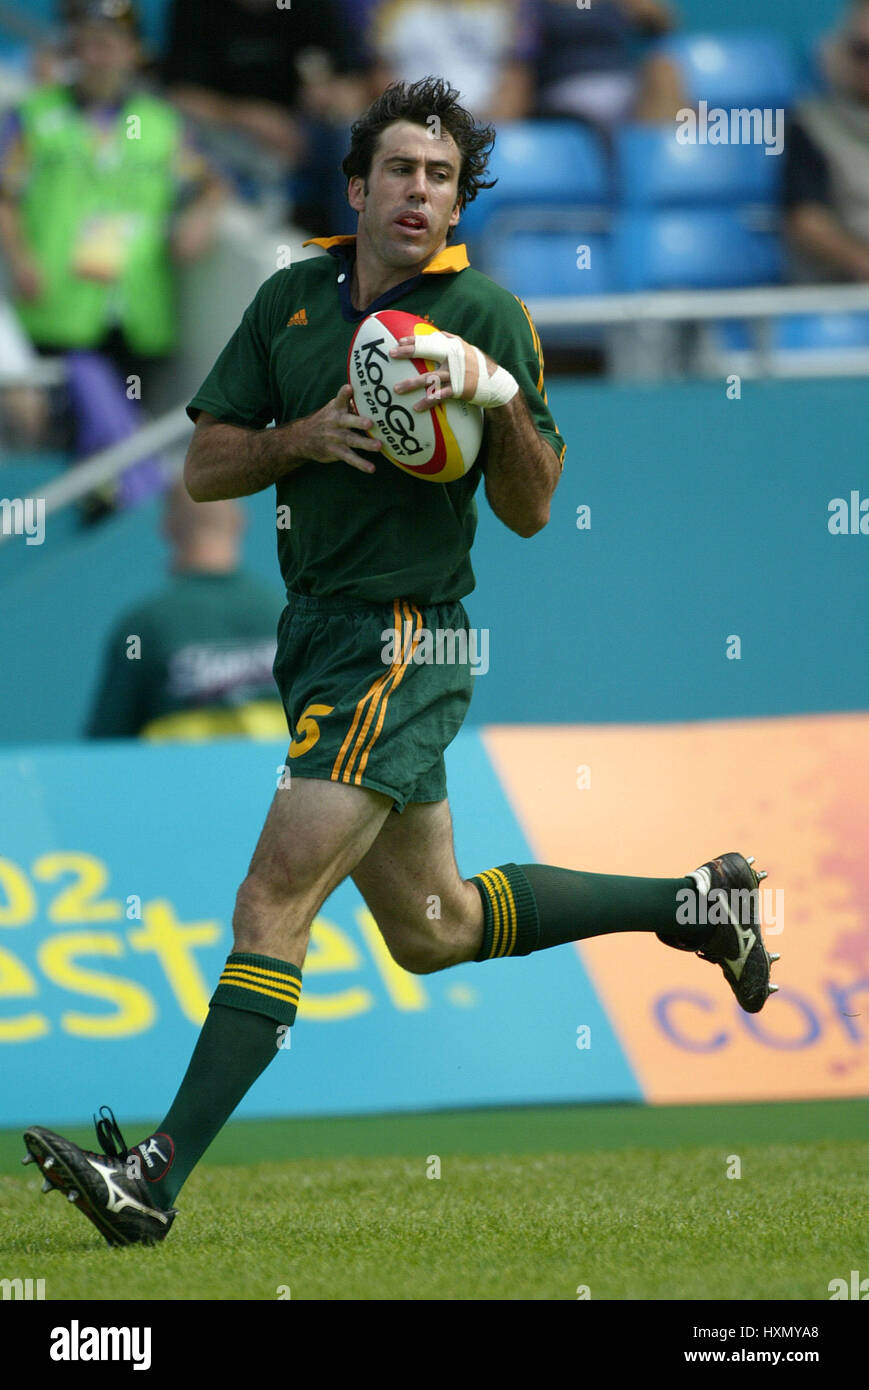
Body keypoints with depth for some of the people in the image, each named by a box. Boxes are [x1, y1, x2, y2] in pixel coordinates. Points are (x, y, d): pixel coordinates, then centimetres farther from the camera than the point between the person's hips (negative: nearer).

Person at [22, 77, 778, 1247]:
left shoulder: (489, 314, -5)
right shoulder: (292, 300, 9)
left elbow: (529, 511, -3)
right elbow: (204, 470, 7)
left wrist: (502, 395, -20)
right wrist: (307, 435, -10)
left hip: (404, 640, -8)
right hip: (316, 631, 8)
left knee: (276, 896, -16)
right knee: (436, 930, 19)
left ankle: (157, 1179, -20)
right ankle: (696, 902, 36)